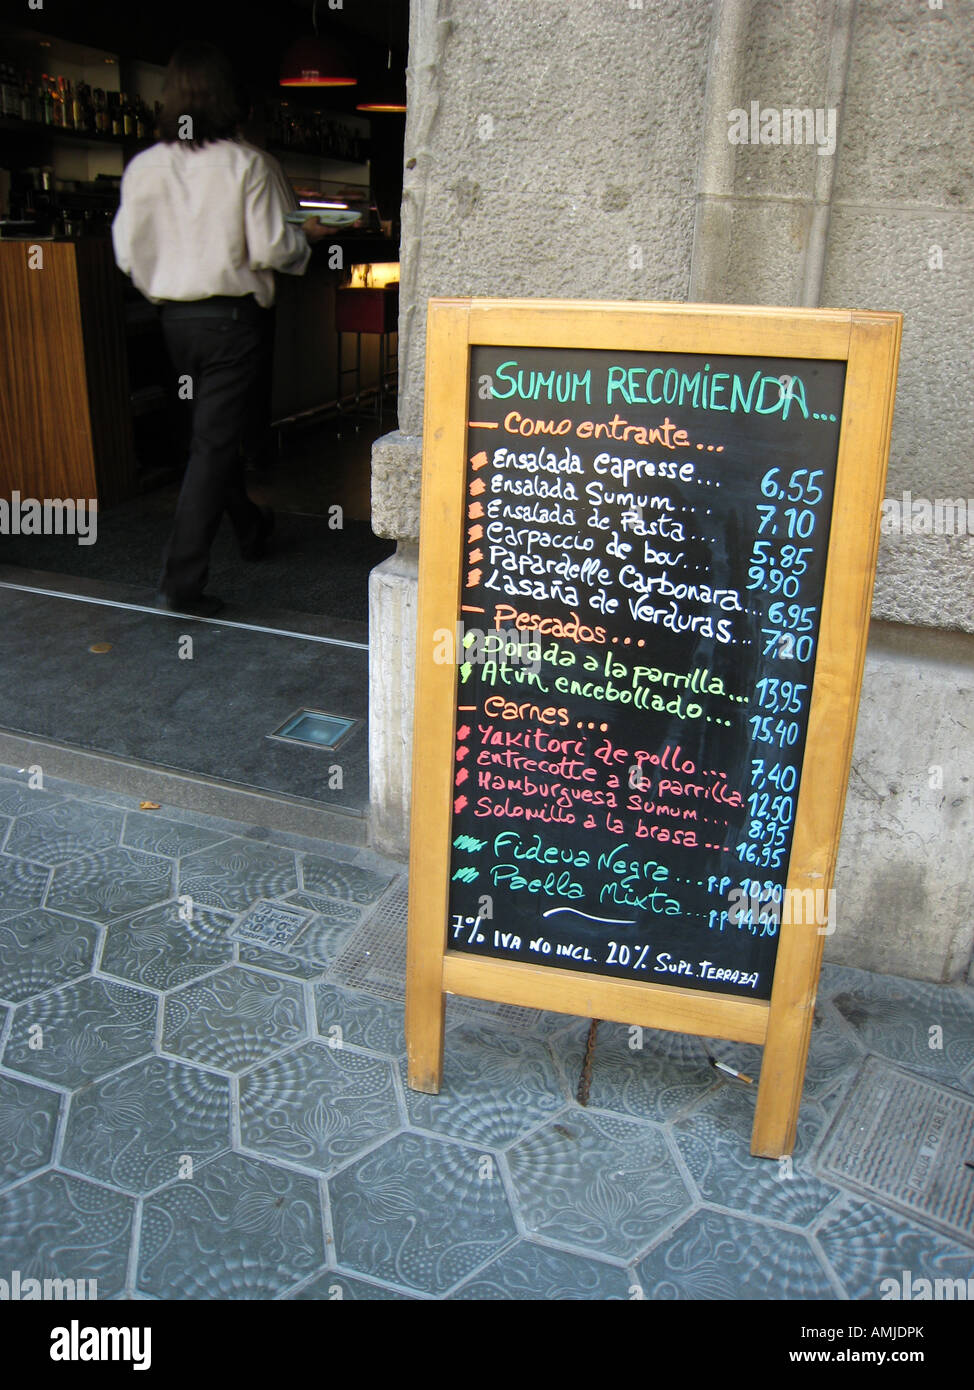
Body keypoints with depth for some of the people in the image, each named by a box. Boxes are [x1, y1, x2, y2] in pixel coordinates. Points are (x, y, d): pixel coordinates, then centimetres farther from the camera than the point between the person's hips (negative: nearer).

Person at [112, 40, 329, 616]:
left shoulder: (144, 167, 0)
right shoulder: (249, 164, -11)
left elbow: (129, 250, 3)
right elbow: (271, 248, -13)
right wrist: (307, 237, 8)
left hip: (176, 318, 5)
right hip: (234, 316, -5)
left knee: (218, 429, 22)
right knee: (214, 443, -3)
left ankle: (251, 527, 42)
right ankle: (182, 580, -7)